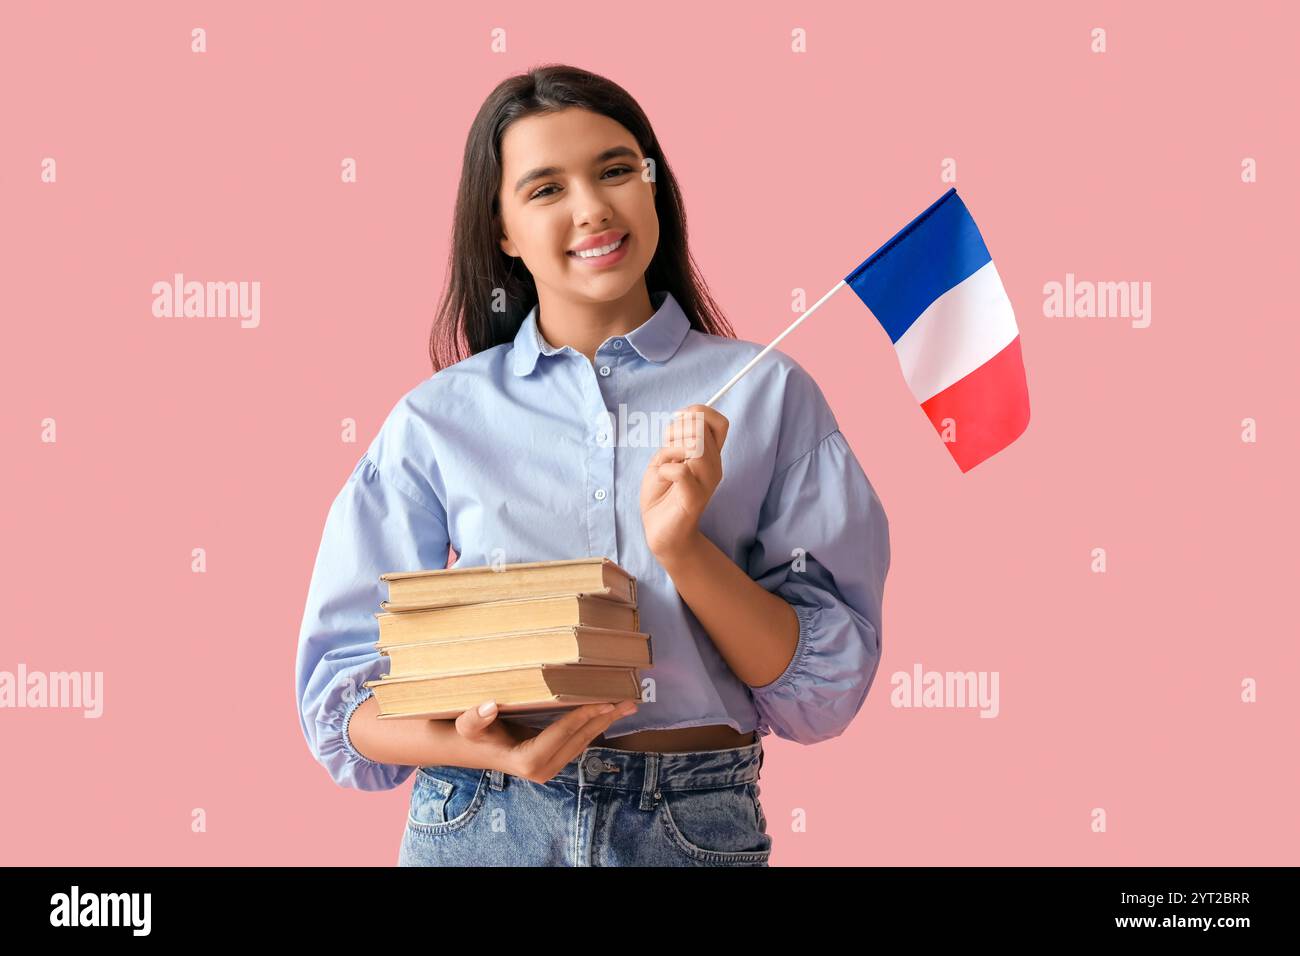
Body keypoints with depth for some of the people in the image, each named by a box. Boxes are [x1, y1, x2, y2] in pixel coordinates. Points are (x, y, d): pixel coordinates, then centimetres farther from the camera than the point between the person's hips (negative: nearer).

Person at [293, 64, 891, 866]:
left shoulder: (765, 395, 0)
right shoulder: (437, 421, 2)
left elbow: (823, 693, -2)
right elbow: (343, 698, 1)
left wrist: (684, 547, -17)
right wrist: (486, 749, -18)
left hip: (698, 829, 0)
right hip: (481, 827, 0)